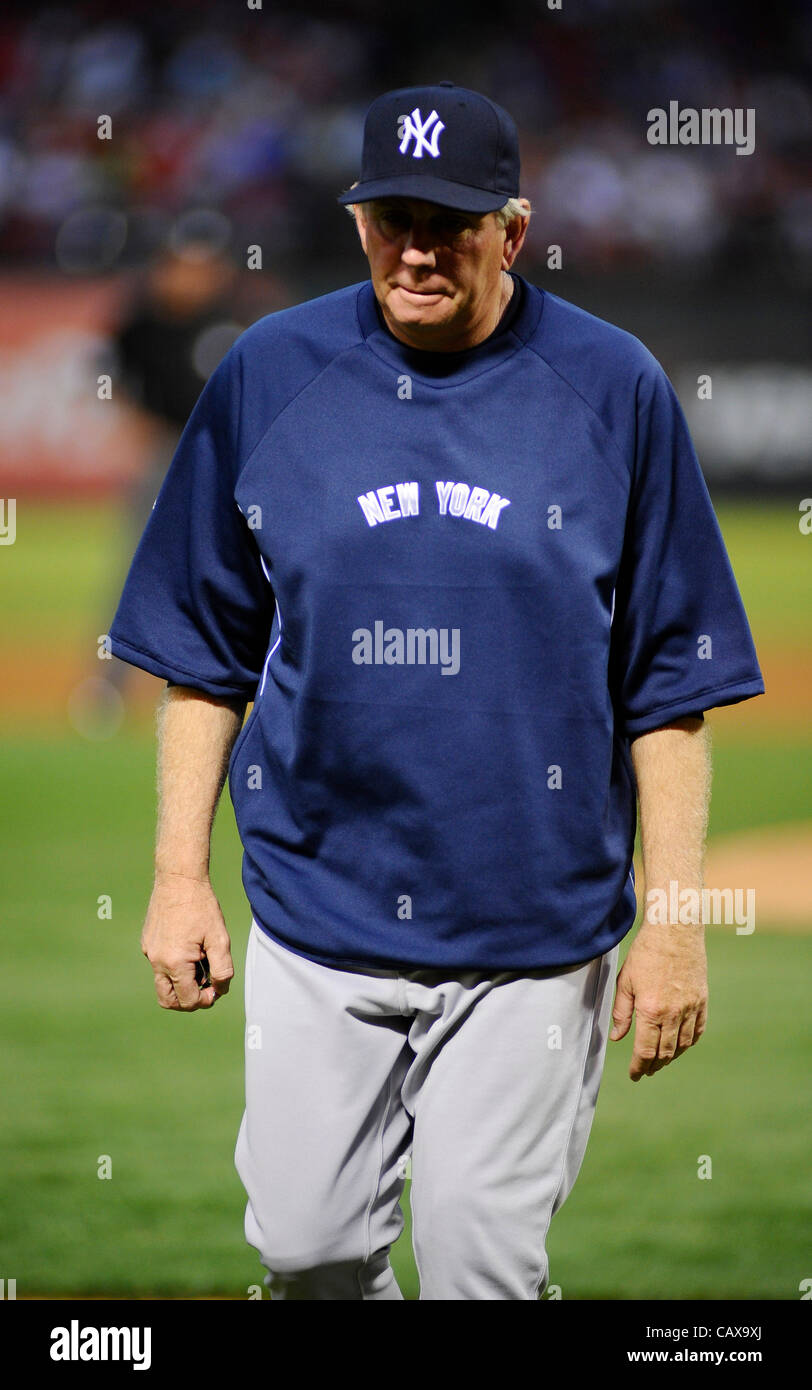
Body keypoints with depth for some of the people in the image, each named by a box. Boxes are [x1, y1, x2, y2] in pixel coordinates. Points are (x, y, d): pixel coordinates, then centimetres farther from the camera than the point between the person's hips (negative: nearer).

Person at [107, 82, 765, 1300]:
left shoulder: (613, 390, -3)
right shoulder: (268, 375, 1)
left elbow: (670, 685, 0)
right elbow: (204, 654, 8)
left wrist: (676, 922, -4)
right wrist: (181, 876, 3)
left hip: (533, 927, -2)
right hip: (317, 910, 2)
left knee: (484, 1263, -3)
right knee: (304, 1243, 3)